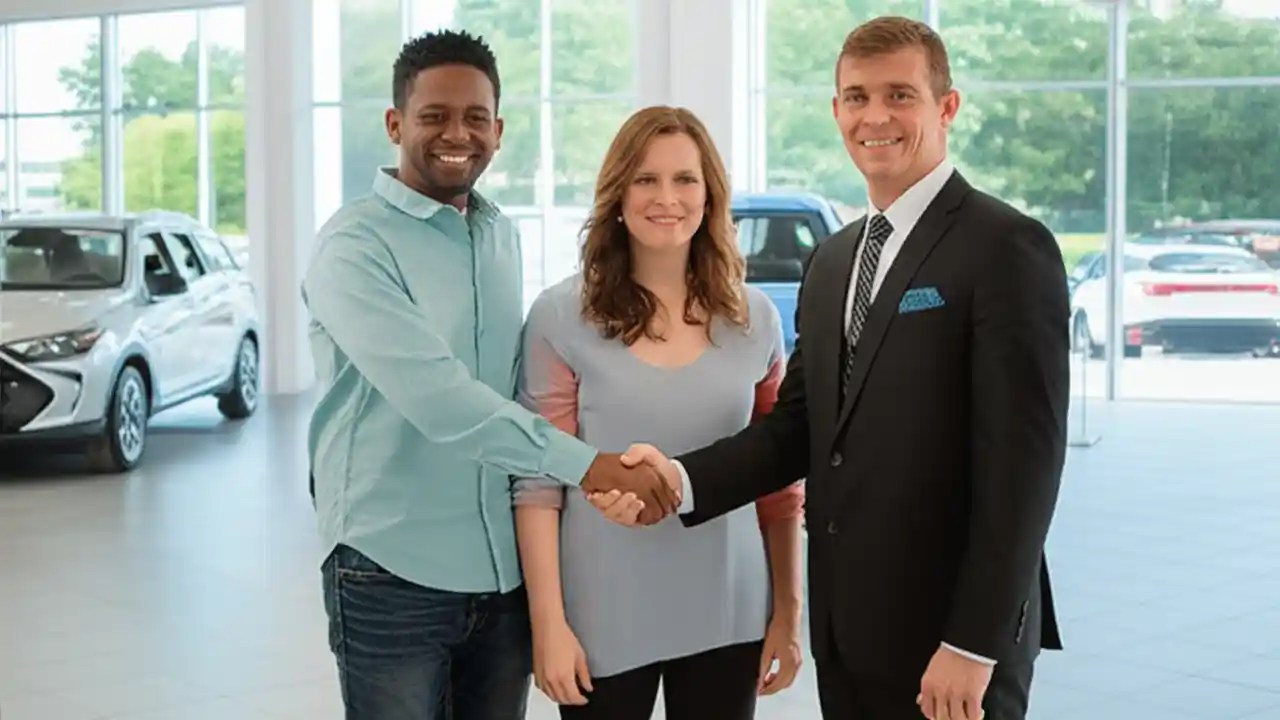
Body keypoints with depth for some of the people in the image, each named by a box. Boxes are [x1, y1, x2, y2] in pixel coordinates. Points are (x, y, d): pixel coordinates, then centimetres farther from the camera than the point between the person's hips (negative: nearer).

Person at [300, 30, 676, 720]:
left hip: (504, 571, 6)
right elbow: (435, 396, -24)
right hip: (394, 577, -6)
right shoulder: (355, 244, -12)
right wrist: (583, 464, -25)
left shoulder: (502, 235, 11)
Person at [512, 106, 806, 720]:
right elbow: (538, 483, -5)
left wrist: (787, 612, 6)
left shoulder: (755, 318, 4)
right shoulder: (562, 316, -5)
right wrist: (548, 623, -10)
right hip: (605, 619, -2)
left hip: (727, 616, 2)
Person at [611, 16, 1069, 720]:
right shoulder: (831, 260, 13)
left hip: (950, 632, -7)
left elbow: (1023, 456, -16)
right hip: (846, 627, 7)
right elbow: (798, 424, 10)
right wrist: (684, 478, -7)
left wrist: (974, 643, -18)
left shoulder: (1007, 247, -11)